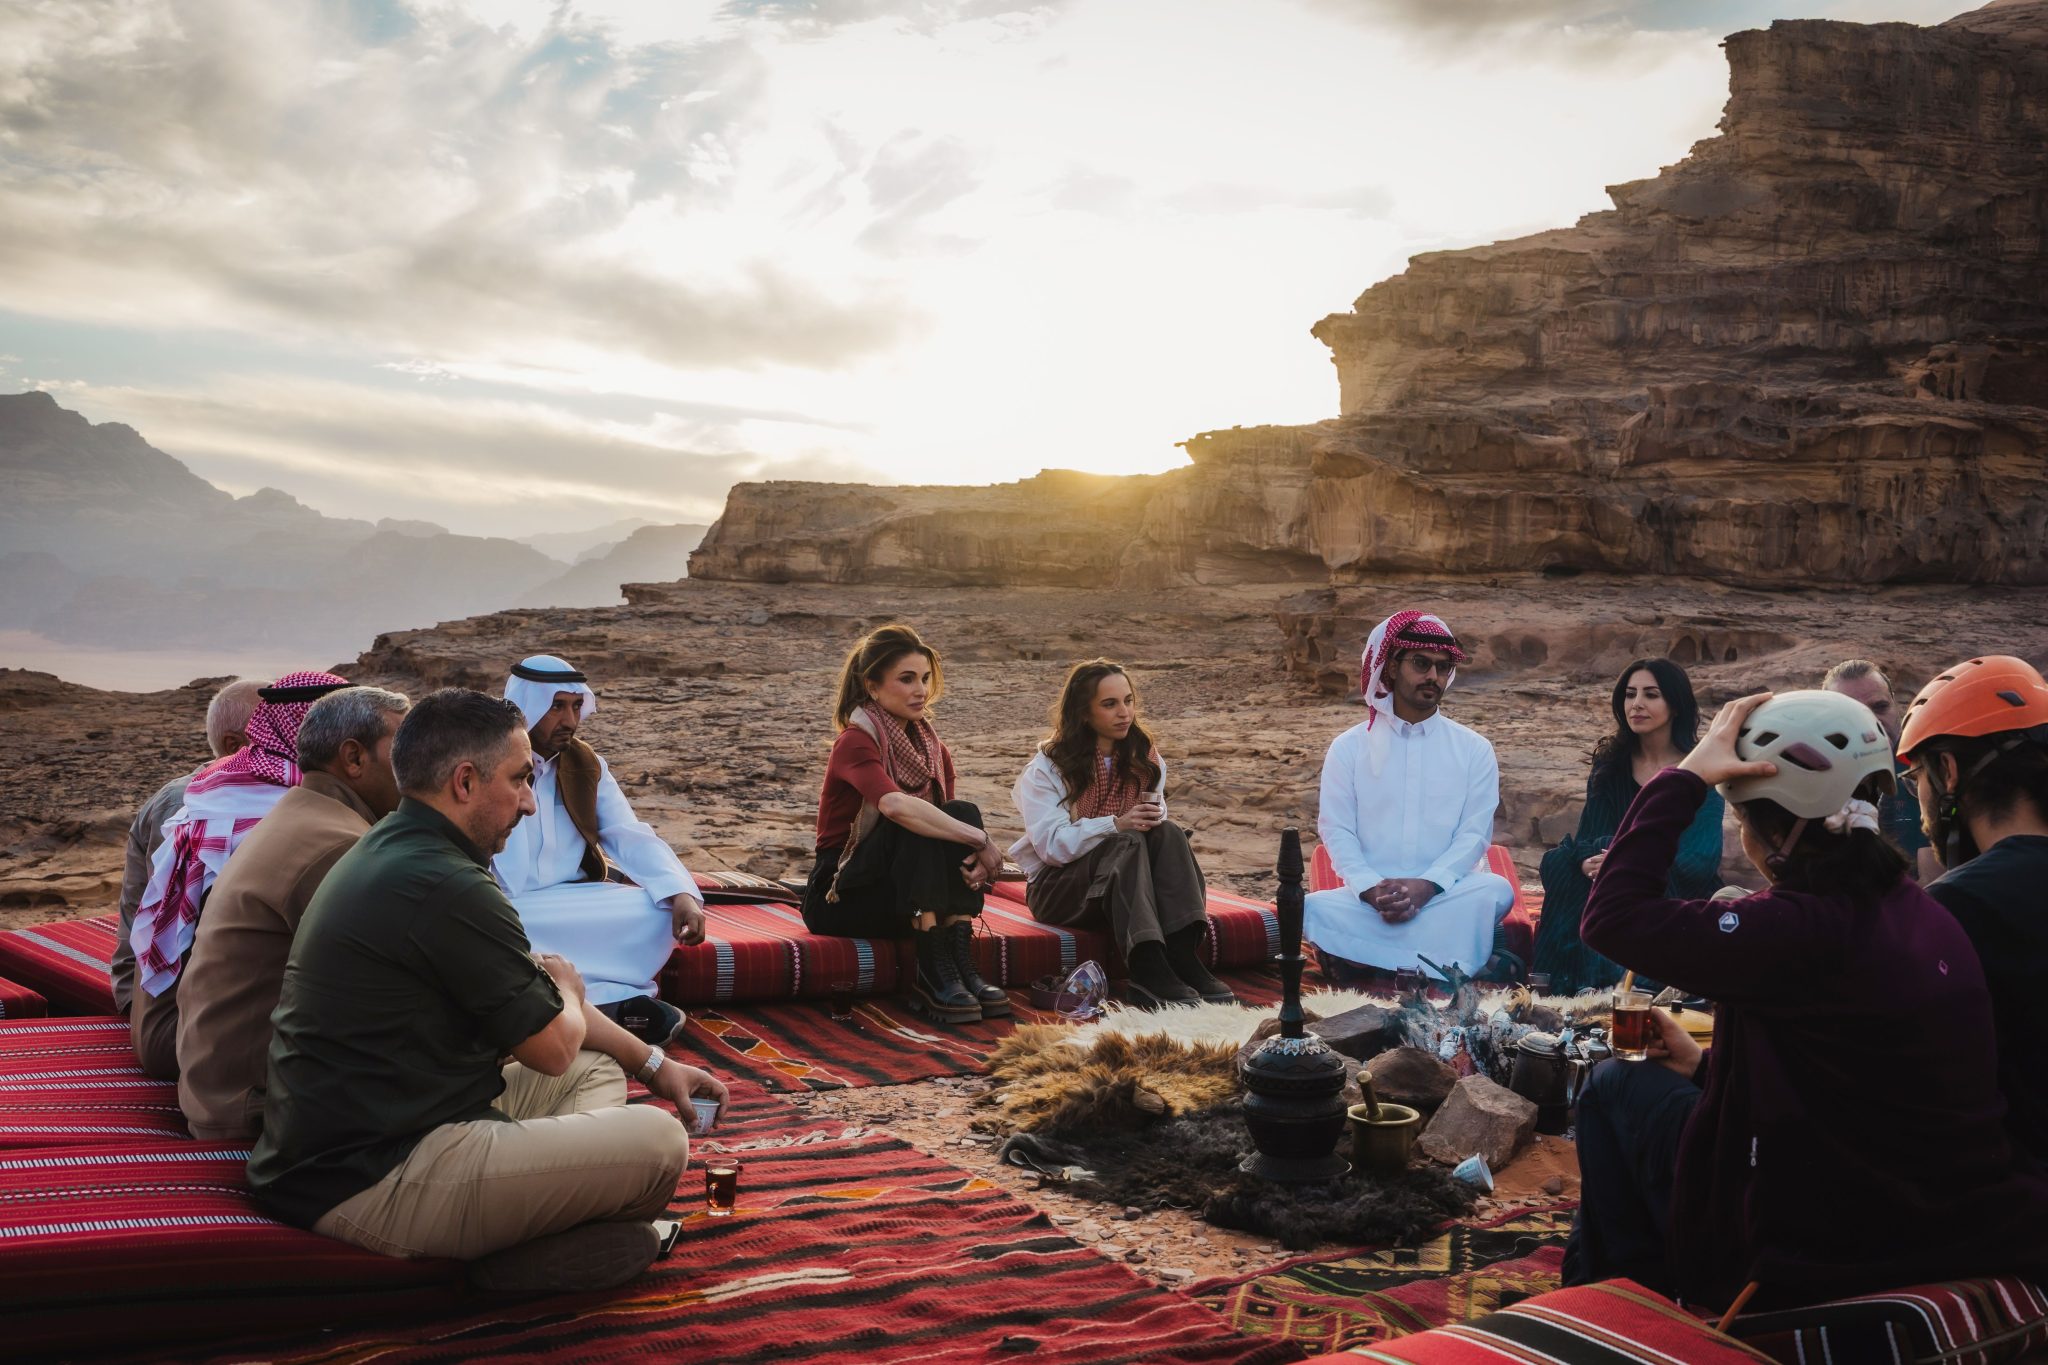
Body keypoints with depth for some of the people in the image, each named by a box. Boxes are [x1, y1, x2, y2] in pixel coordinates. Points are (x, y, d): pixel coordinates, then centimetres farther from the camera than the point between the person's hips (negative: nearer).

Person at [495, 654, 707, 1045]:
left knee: (663, 910, -20)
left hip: (577, 906, 4)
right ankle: (614, 998, -26)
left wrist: (683, 894, -19)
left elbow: (632, 836, 0)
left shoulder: (586, 766, 9)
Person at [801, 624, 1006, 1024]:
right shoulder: (856, 742, -18)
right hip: (838, 897, -6)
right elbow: (895, 805, -38)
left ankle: (961, 967, -25)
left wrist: (976, 859, -25)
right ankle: (933, 975, -30)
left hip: (905, 897, 6)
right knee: (919, 826, -30)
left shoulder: (932, 748, 5)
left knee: (963, 813, -19)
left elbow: (955, 820, -2)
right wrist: (980, 840, -36)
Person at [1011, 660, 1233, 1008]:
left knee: (1168, 833, -26)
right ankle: (1149, 975, -49)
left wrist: (1152, 819, -17)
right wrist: (1115, 825, -29)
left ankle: (1184, 959, -40)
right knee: (1128, 843, -34)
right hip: (1059, 886, -4)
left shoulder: (1145, 759, 11)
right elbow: (1051, 844, -17)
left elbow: (1155, 823, 8)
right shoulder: (1047, 768, -5)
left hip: (1127, 884, 4)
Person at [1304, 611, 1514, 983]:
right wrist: (1371, 889, -18)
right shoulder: (1348, 748, 8)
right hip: (1369, 901, 0)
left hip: (1449, 896, 1)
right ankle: (1437, 969, -28)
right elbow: (1337, 831, 1)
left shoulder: (1474, 750, 9)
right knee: (1316, 908, -30)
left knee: (1495, 891, -31)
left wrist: (1426, 886, -18)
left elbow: (1474, 834, 0)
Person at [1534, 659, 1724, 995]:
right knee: (1559, 863, -26)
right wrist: (1593, 862, -26)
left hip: (1680, 896, -3)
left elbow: (1699, 861, -12)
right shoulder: (1611, 763, 9)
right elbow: (1589, 838, 0)